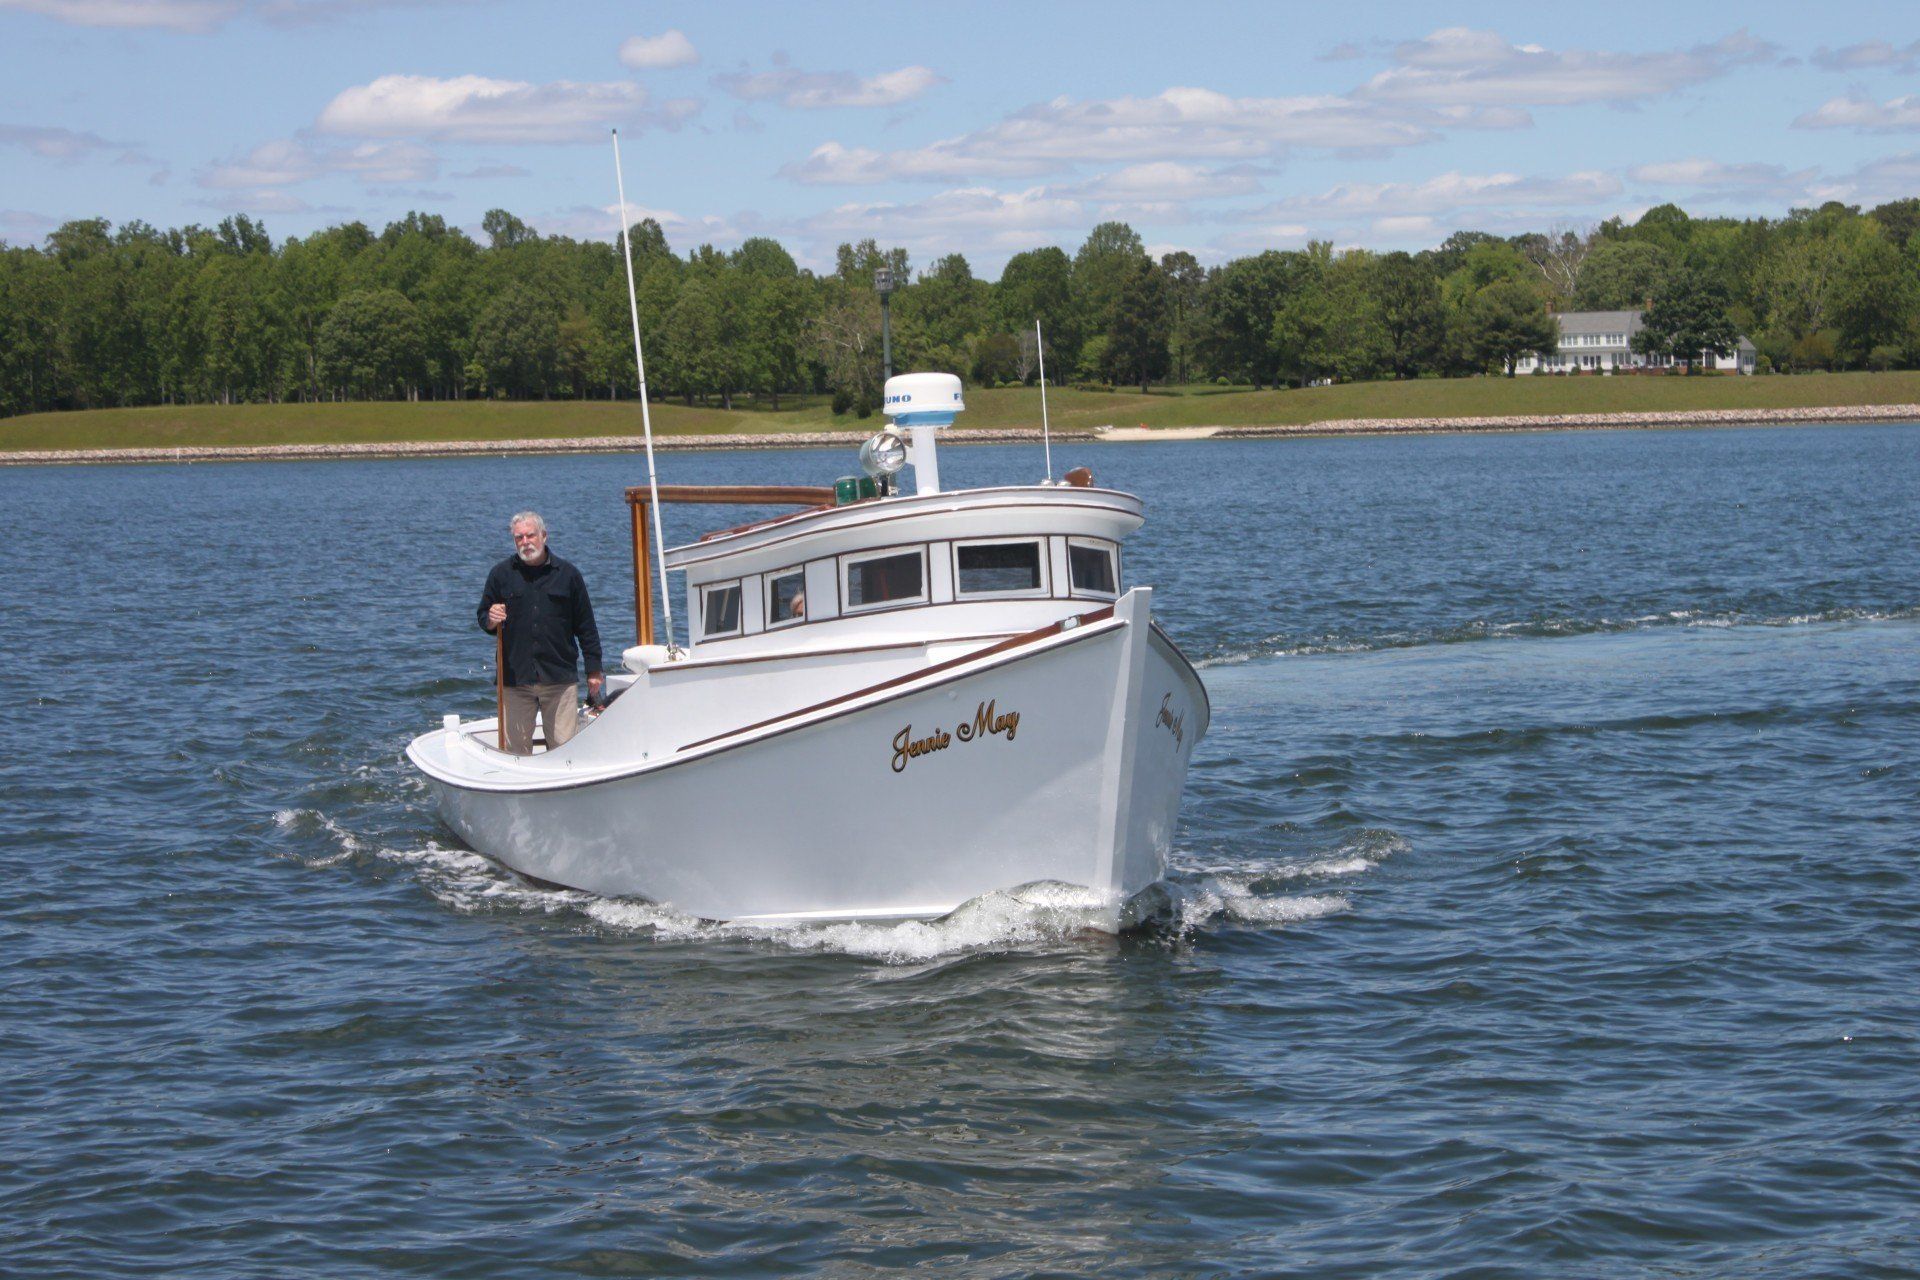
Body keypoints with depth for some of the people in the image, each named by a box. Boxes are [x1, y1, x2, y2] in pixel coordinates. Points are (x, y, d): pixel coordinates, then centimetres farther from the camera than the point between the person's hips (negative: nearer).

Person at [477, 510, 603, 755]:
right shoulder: (501, 574, 7)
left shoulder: (567, 574, 6)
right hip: (515, 678, 1)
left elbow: (585, 625, 10)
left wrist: (594, 670, 7)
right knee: (517, 750, 3)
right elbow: (483, 618, 13)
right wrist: (491, 621, -12)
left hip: (560, 678, -1)